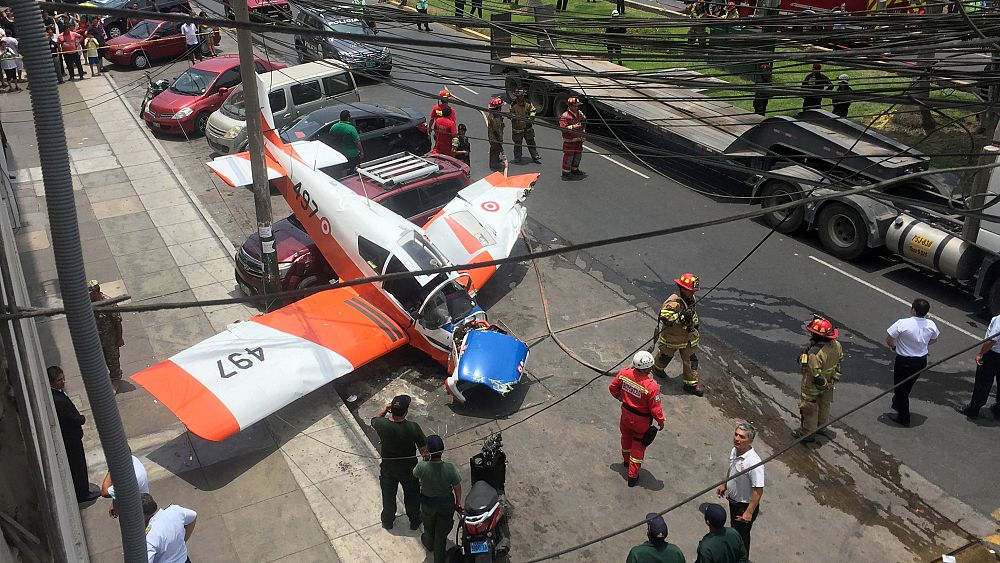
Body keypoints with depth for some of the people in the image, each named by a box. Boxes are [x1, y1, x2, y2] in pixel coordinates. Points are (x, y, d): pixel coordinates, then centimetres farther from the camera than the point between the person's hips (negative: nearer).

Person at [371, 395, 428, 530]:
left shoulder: (382, 425, -28)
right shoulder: (413, 427, -32)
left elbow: (374, 419, -1)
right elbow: (424, 450, -19)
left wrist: (384, 409, 7)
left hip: (388, 467, 1)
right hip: (408, 468, -1)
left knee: (388, 495, 26)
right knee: (412, 495, 25)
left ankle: (387, 521, 47)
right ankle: (414, 521, 45)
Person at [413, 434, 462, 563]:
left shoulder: (422, 467, -32)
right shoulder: (450, 468, -30)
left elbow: (415, 474, -7)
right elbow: (457, 488, -15)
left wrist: (425, 460, -1)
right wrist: (458, 502, 3)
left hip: (427, 503, 1)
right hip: (446, 503, -1)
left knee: (429, 526, 31)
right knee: (442, 531, 21)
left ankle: (429, 544, 61)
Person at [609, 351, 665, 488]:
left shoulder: (624, 374, -19)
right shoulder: (651, 387, -34)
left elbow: (612, 387, -1)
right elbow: (655, 408, -23)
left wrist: (619, 396, 19)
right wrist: (660, 421, -4)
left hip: (626, 414, 5)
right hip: (641, 421, -5)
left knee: (626, 437, 30)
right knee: (638, 445, 17)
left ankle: (626, 460, 56)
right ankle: (633, 476, 26)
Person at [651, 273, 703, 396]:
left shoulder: (690, 298, -4)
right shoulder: (672, 302, -32)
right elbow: (665, 317, -39)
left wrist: (695, 322, 24)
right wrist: (682, 317, -44)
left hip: (688, 335, 6)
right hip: (672, 337, -6)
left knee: (691, 359, 6)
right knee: (665, 356, 19)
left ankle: (691, 383, 17)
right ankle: (657, 368, 50)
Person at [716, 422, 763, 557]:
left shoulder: (753, 462, -34)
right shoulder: (734, 451, -9)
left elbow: (758, 490, -30)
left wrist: (749, 512, -27)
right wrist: (724, 485, 21)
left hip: (745, 505, -8)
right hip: (733, 500, 8)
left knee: (741, 536, 11)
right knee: (734, 529, 28)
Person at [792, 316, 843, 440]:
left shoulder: (814, 354, -41)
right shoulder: (836, 345, -16)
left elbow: (816, 376, -33)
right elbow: (838, 363, 0)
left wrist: (823, 384, -15)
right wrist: (834, 379, 12)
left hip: (812, 388, -7)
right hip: (827, 386, 7)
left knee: (809, 410, 16)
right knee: (824, 406, 30)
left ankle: (806, 433, 36)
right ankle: (822, 426, 53)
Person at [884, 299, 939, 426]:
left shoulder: (902, 324, -25)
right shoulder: (931, 325, -9)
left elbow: (888, 340, -17)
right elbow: (933, 340, 10)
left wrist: (893, 346, 4)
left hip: (904, 362, -5)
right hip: (921, 361, 5)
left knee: (900, 388, 12)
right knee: (907, 386, 26)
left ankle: (903, 418, 21)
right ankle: (897, 404, 48)